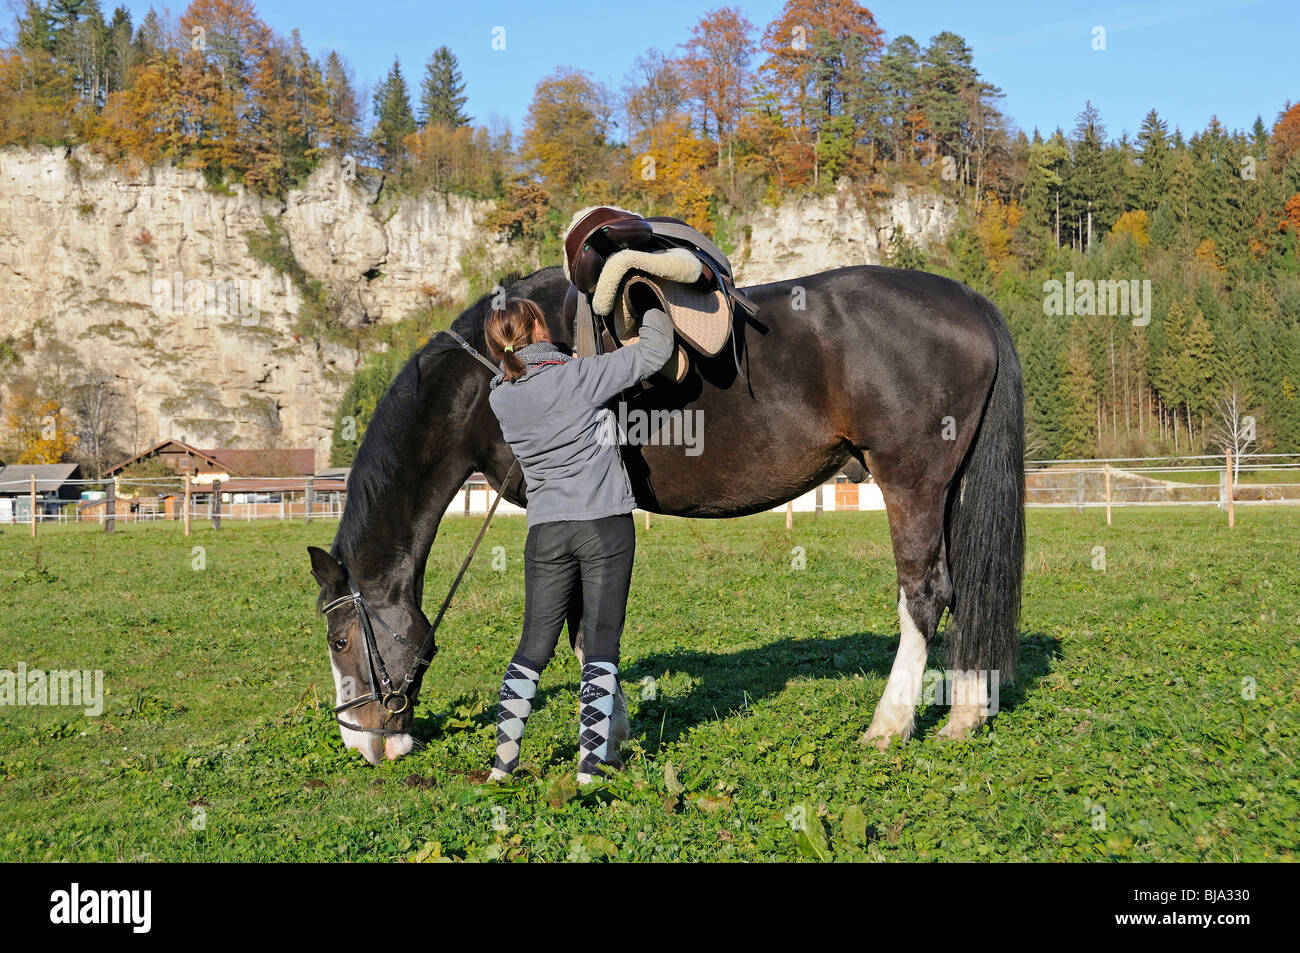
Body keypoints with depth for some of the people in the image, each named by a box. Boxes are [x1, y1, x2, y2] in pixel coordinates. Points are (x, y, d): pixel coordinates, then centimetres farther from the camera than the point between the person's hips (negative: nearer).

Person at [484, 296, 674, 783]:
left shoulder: (501, 395, 2)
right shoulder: (578, 376, -10)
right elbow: (655, 350, -2)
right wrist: (652, 302, 12)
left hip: (546, 531, 4)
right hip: (605, 524, -4)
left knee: (534, 644, 11)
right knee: (601, 643, 2)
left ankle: (504, 756, 9)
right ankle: (592, 759, 2)